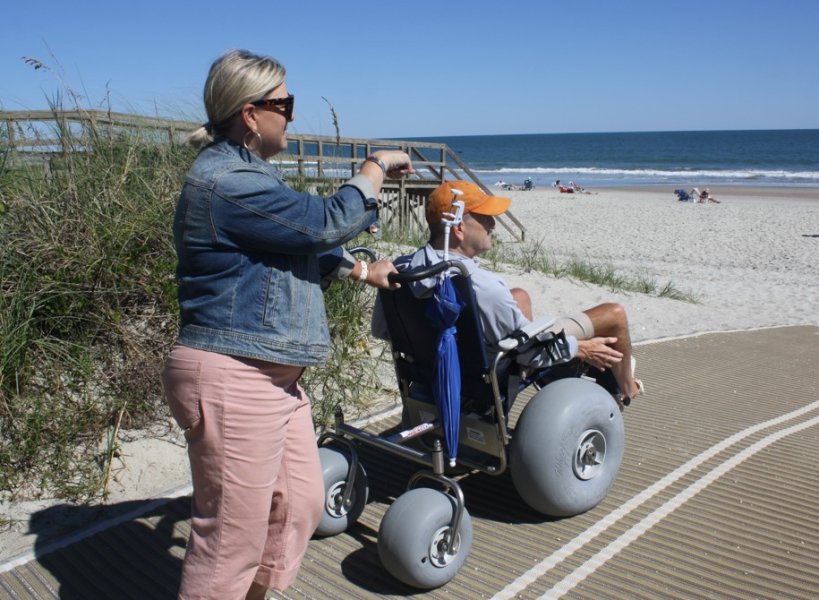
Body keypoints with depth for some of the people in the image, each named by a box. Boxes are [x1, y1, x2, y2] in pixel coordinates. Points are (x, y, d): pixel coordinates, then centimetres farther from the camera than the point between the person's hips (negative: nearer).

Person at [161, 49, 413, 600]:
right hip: (232, 380, -11)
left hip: (273, 377, 11)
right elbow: (326, 223, -19)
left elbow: (301, 241, 29)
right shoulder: (225, 182, -18)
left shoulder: (244, 173, 18)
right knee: (233, 538, 1)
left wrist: (363, 270, 27)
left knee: (301, 504, 18)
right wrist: (377, 167, -4)